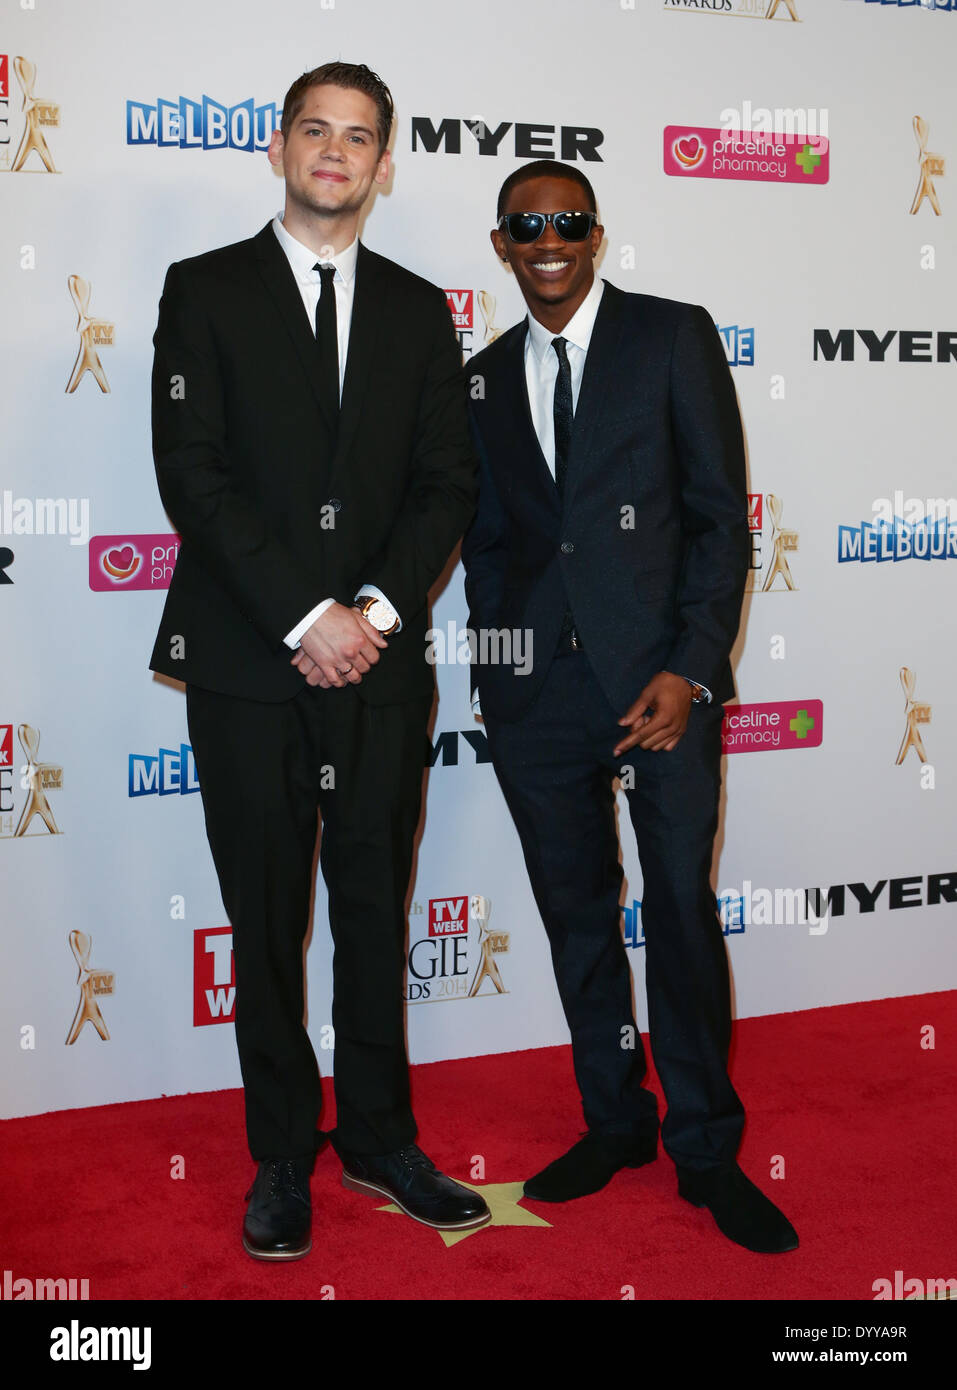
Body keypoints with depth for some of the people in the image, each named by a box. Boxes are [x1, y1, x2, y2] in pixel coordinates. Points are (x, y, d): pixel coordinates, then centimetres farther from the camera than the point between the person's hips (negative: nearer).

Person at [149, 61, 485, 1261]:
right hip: (249, 667, -2)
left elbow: (447, 481, 7)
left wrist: (381, 606, -9)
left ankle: (378, 1138, 26)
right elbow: (191, 472, -7)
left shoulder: (417, 309, 13)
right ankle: (282, 1157, 21)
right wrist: (306, 615, -14)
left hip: (380, 665, 3)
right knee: (268, 924, 6)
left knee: (376, 914, 11)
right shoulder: (207, 292, 3)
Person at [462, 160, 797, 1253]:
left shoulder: (674, 339, 1)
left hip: (660, 673, -3)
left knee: (682, 910, 1)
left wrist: (692, 669, -12)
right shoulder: (483, 380, 14)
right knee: (575, 913, 11)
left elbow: (720, 515, -3)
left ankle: (705, 1149, 17)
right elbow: (486, 539, 15)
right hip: (535, 687, 4)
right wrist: (494, 677, 4)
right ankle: (615, 1123, 27)